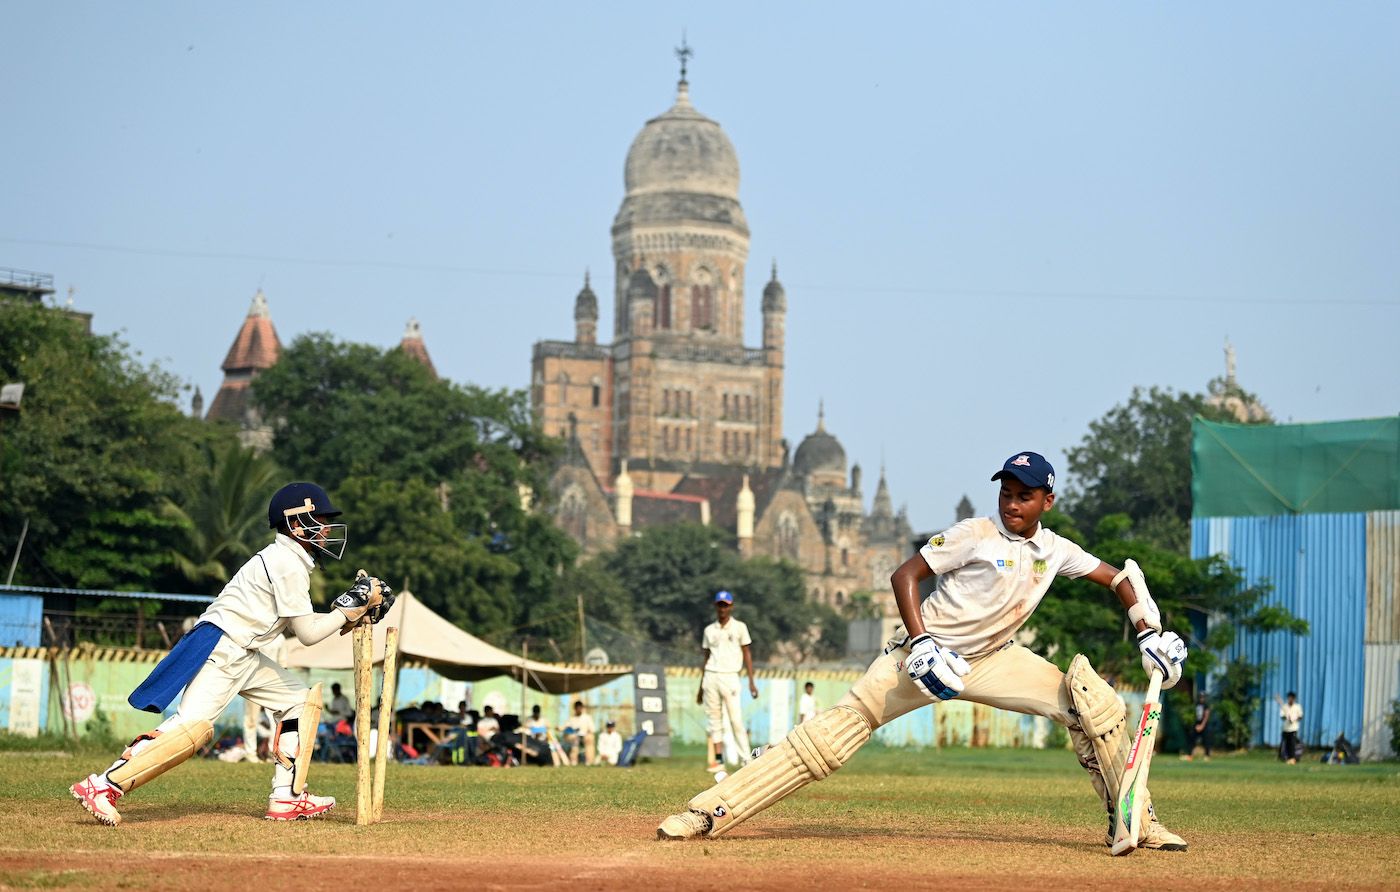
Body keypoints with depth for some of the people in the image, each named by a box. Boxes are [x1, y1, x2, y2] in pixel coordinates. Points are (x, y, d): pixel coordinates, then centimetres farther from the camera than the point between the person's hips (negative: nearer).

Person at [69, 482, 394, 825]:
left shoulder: (292, 560, 17)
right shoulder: (286, 564, -14)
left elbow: (300, 623, 17)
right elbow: (307, 634, -14)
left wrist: (353, 614, 7)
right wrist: (351, 607, -7)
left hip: (244, 655, 11)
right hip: (218, 648, -11)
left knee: (301, 702, 12)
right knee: (193, 726, -23)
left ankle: (286, 798, 10)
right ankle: (102, 785, -24)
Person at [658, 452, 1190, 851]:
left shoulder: (1055, 550, 2)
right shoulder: (975, 535, -13)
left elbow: (1119, 578, 13)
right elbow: (905, 575, -13)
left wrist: (1150, 633, -1)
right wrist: (920, 643, -24)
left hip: (991, 659, 5)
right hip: (929, 656, -5)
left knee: (1095, 703, -9)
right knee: (834, 733, -16)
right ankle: (709, 813, -16)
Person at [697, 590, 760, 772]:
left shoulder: (739, 627, 4)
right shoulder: (709, 630, 13)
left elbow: (747, 654, 3)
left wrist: (751, 681, -5)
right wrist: (701, 686, 17)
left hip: (729, 677, -4)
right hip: (711, 677, 4)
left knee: (736, 719, -11)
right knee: (713, 719, 1)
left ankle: (746, 760, -11)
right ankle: (718, 760, 4)